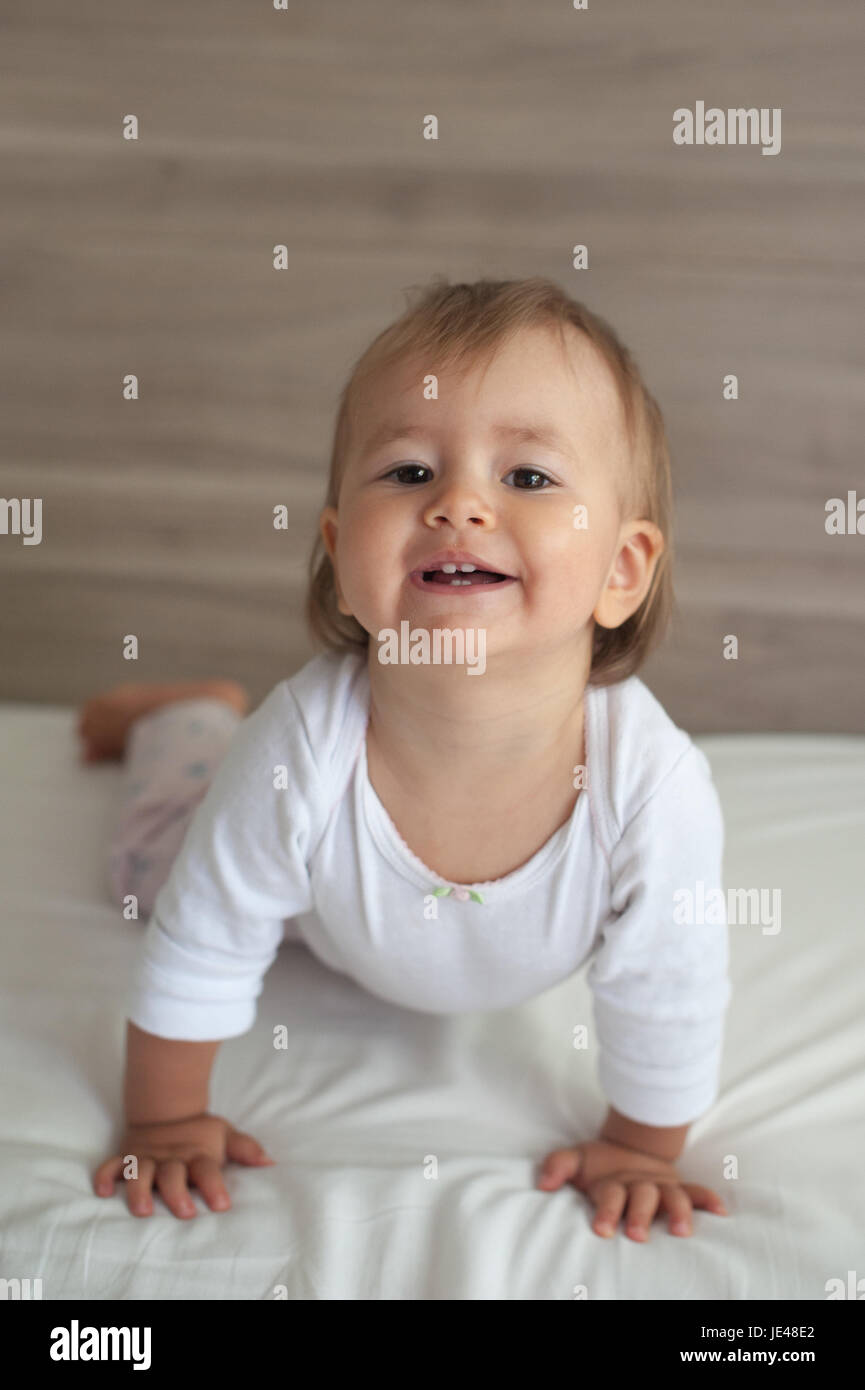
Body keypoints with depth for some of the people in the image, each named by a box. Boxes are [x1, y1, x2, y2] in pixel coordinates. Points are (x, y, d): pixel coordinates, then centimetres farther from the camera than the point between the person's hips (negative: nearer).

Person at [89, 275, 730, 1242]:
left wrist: (642, 1150, -12)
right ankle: (193, 716, 43)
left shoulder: (654, 788, -46)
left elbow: (666, 1006, -27)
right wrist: (165, 1123, -15)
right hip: (322, 916, -1)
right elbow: (198, 955, -27)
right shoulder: (300, 754, -45)